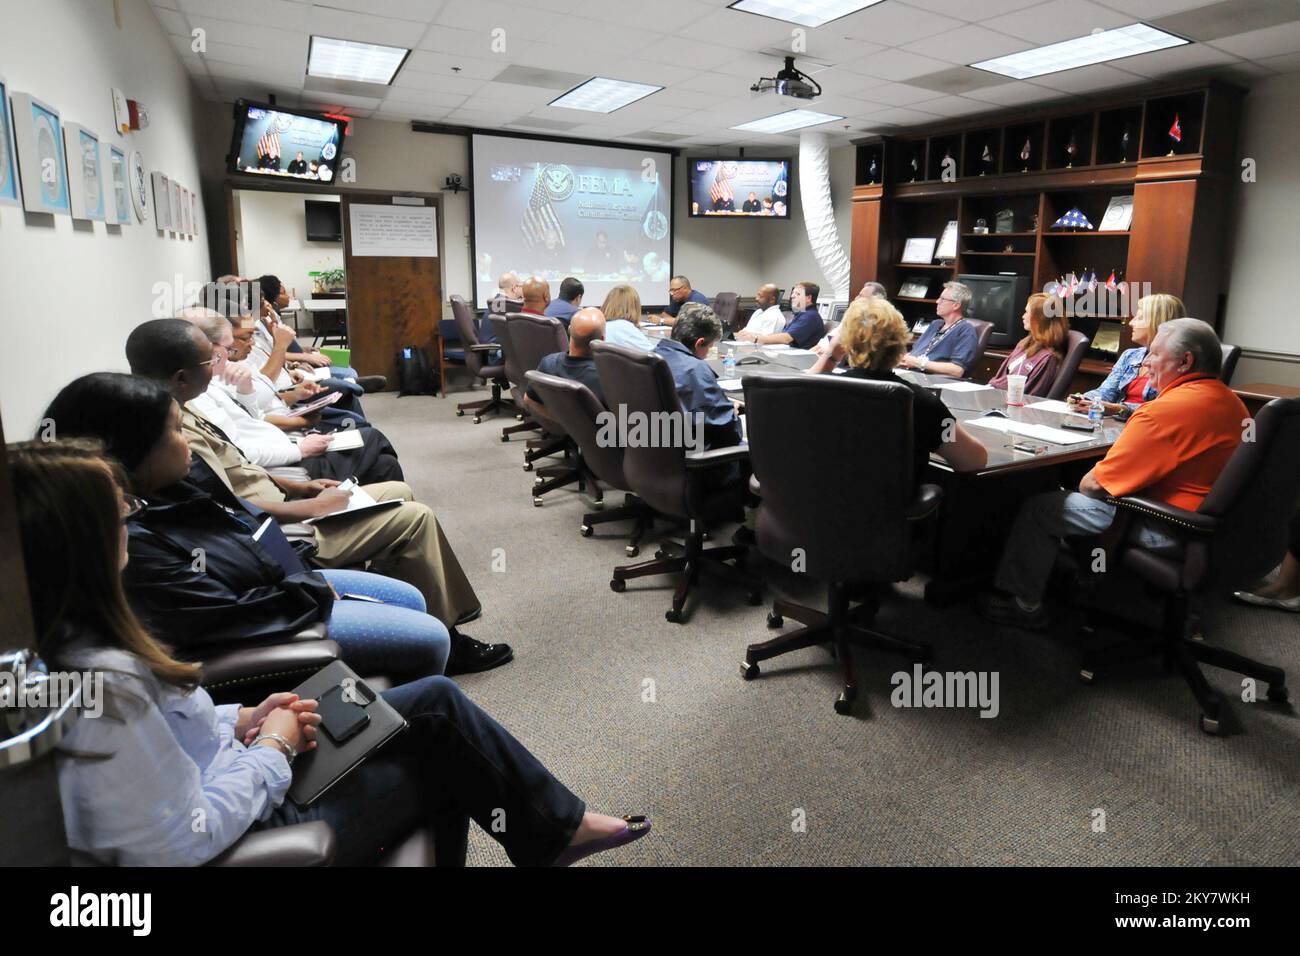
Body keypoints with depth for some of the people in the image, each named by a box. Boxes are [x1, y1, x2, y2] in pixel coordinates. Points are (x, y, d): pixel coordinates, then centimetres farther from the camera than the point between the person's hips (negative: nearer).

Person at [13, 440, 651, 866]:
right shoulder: (103, 683, -35)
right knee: (445, 736, 5)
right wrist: (272, 749, -15)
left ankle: (557, 825, 24)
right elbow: (186, 842, -28)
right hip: (260, 824, -8)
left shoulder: (63, 637, -6)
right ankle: (557, 828, 30)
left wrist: (242, 719, -1)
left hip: (227, 767, 8)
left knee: (436, 700, 7)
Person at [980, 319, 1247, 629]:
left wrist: (1083, 485, 1)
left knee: (1037, 508, 0)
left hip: (1167, 530, -10)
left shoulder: (1168, 409, -25)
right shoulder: (1229, 400, 6)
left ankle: (1024, 605, 13)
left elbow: (1096, 483, -21)